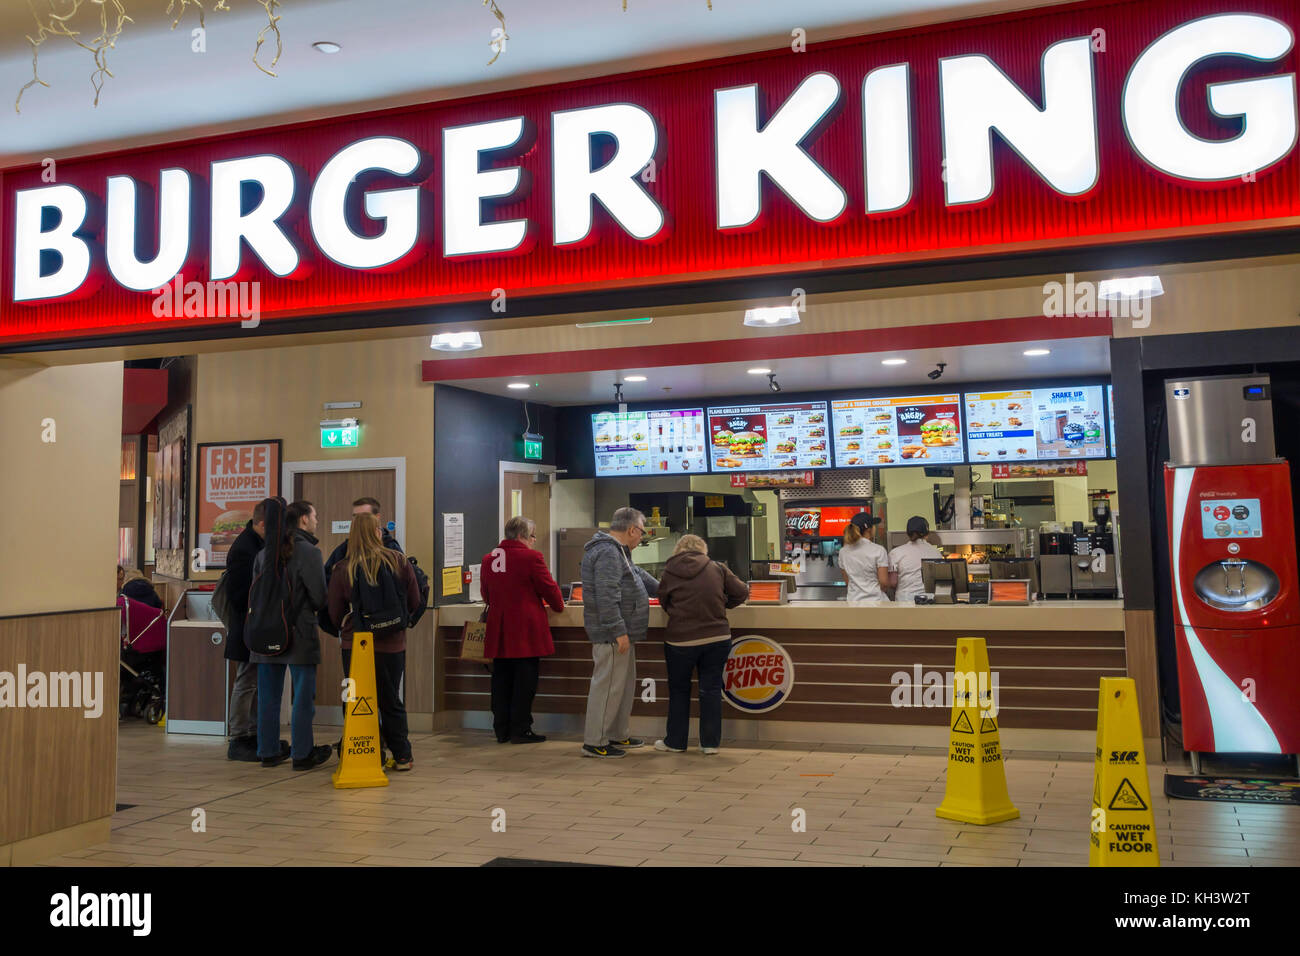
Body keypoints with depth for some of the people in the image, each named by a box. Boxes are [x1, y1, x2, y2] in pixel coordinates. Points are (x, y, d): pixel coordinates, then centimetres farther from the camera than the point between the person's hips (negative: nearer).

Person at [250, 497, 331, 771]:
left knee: (268, 696, 11)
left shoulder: (262, 555, 2)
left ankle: (268, 752, 19)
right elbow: (319, 596, -10)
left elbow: (255, 596, 7)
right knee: (304, 696, 4)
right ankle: (302, 754, 8)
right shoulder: (308, 552, -13)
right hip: (299, 635, -5)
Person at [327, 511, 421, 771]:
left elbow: (335, 613, -1)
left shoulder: (343, 569, -7)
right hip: (393, 644, 2)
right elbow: (415, 602, 4)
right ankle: (402, 756, 19)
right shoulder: (399, 561, -5)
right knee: (392, 702, 15)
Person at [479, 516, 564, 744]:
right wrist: (558, 606, 15)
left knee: (501, 679, 11)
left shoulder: (488, 559, 9)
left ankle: (502, 730, 16)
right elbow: (549, 588, -4)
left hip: (499, 630, 6)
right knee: (525, 680, 1)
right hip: (526, 629, -6)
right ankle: (520, 730, 4)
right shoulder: (531, 557, -10)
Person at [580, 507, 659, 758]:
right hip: (612, 634, -11)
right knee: (608, 685, -6)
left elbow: (638, 574, 32)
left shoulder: (616, 551, 17)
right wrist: (619, 631, -25)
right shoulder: (607, 553, -19)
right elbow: (607, 596, -25)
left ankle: (618, 736, 28)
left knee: (625, 683, 18)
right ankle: (594, 742, 1)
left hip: (620, 633, 11)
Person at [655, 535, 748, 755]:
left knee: (678, 690, 14)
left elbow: (664, 603, 6)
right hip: (717, 638, 1)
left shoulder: (669, 573, -4)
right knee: (711, 689, 10)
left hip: (681, 640, -1)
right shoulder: (717, 569, -1)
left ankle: (675, 741, 22)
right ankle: (710, 742, 15)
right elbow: (741, 593, 2)